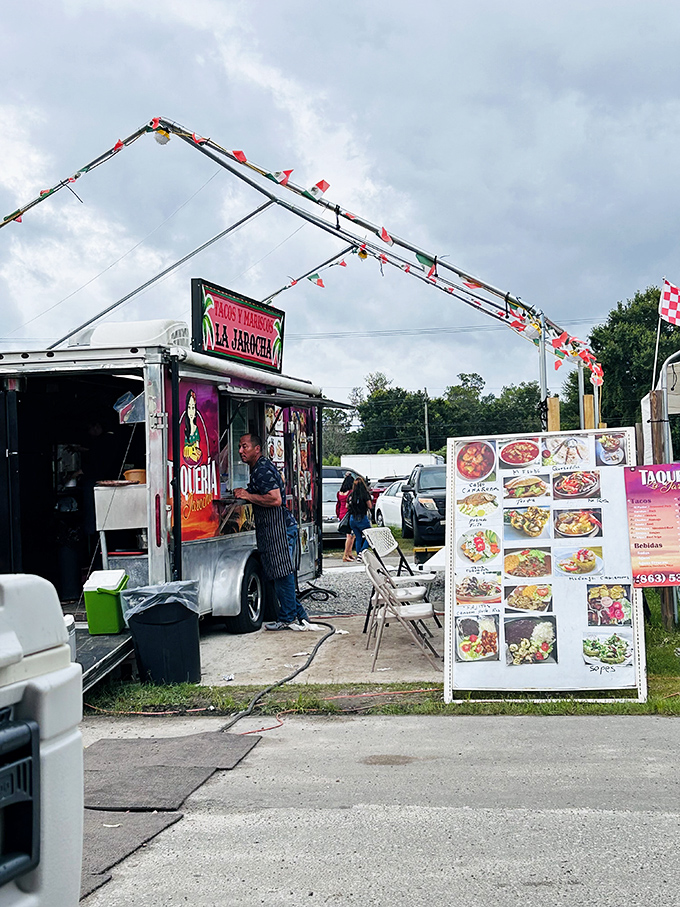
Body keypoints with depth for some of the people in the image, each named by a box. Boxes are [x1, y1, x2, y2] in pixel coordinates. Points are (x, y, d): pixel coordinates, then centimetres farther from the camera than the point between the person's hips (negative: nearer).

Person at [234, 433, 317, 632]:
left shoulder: (263, 469, -13)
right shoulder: (257, 468, 19)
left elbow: (276, 499, -22)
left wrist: (248, 496, -15)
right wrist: (245, 494, 16)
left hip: (278, 526, -11)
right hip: (270, 527, 11)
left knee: (282, 573, -5)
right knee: (281, 574, 11)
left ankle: (287, 619, 1)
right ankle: (299, 616, 15)